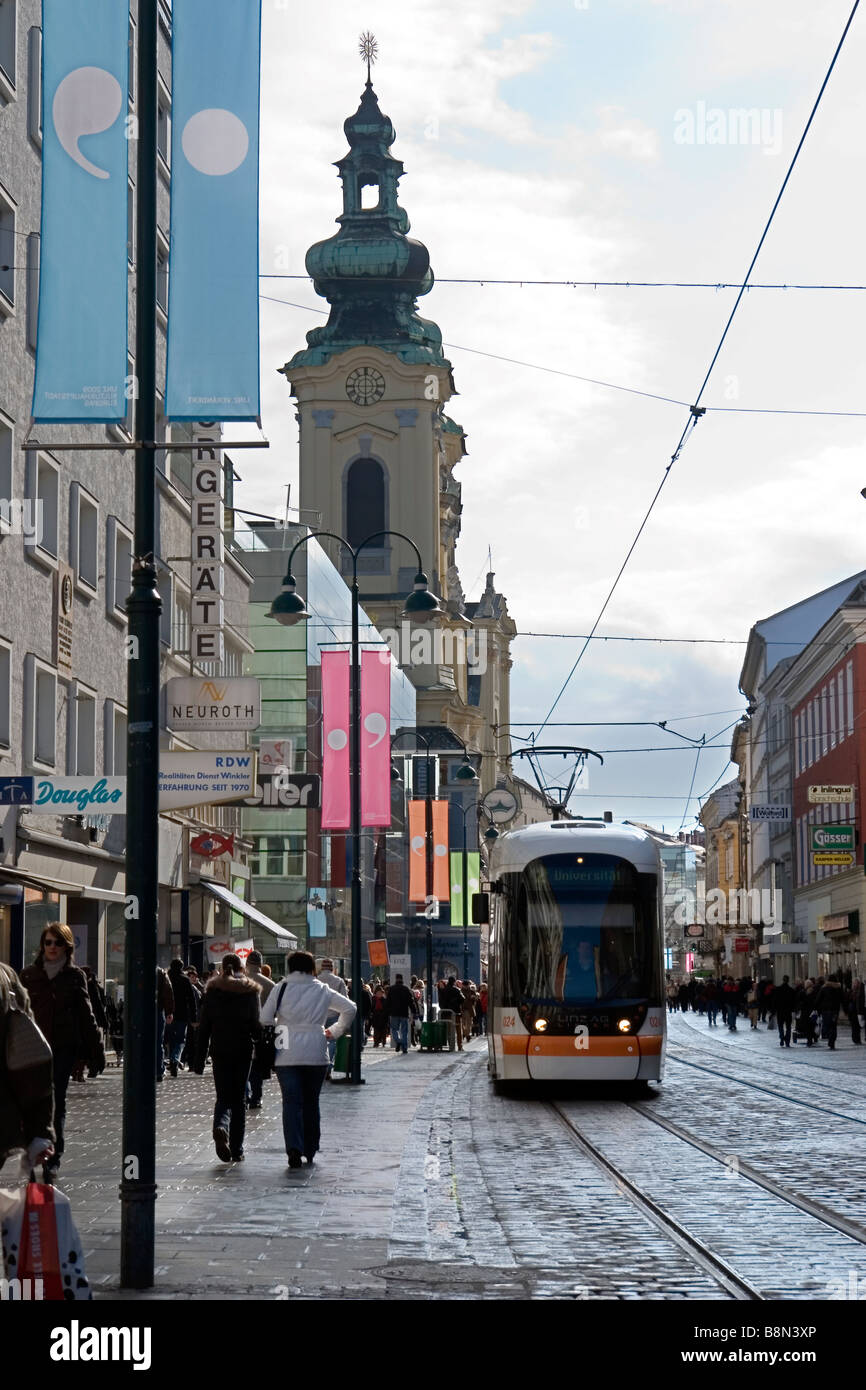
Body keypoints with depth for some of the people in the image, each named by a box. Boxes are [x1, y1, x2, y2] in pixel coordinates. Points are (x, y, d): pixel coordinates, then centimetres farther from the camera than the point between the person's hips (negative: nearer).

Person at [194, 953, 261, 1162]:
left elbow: (203, 1027, 1)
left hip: (220, 1051, 0)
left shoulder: (212, 991, 0)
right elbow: (256, 1026, -5)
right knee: (239, 1098, 9)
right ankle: (236, 1150, 9)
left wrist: (199, 1059, 4)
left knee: (224, 1097, 8)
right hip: (243, 1051, 0)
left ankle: (221, 1127, -24)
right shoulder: (250, 991, -1)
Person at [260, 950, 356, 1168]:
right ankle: (310, 1150, 18)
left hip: (286, 1054, -1)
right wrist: (334, 1032, 17)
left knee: (291, 1101, -4)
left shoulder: (281, 988, 0)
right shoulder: (323, 991, 5)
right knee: (311, 1101, 14)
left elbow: (265, 1018, -1)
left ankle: (294, 1147, -22)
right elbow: (349, 1008, 9)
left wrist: (272, 1038, 15)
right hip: (316, 1054, 2)